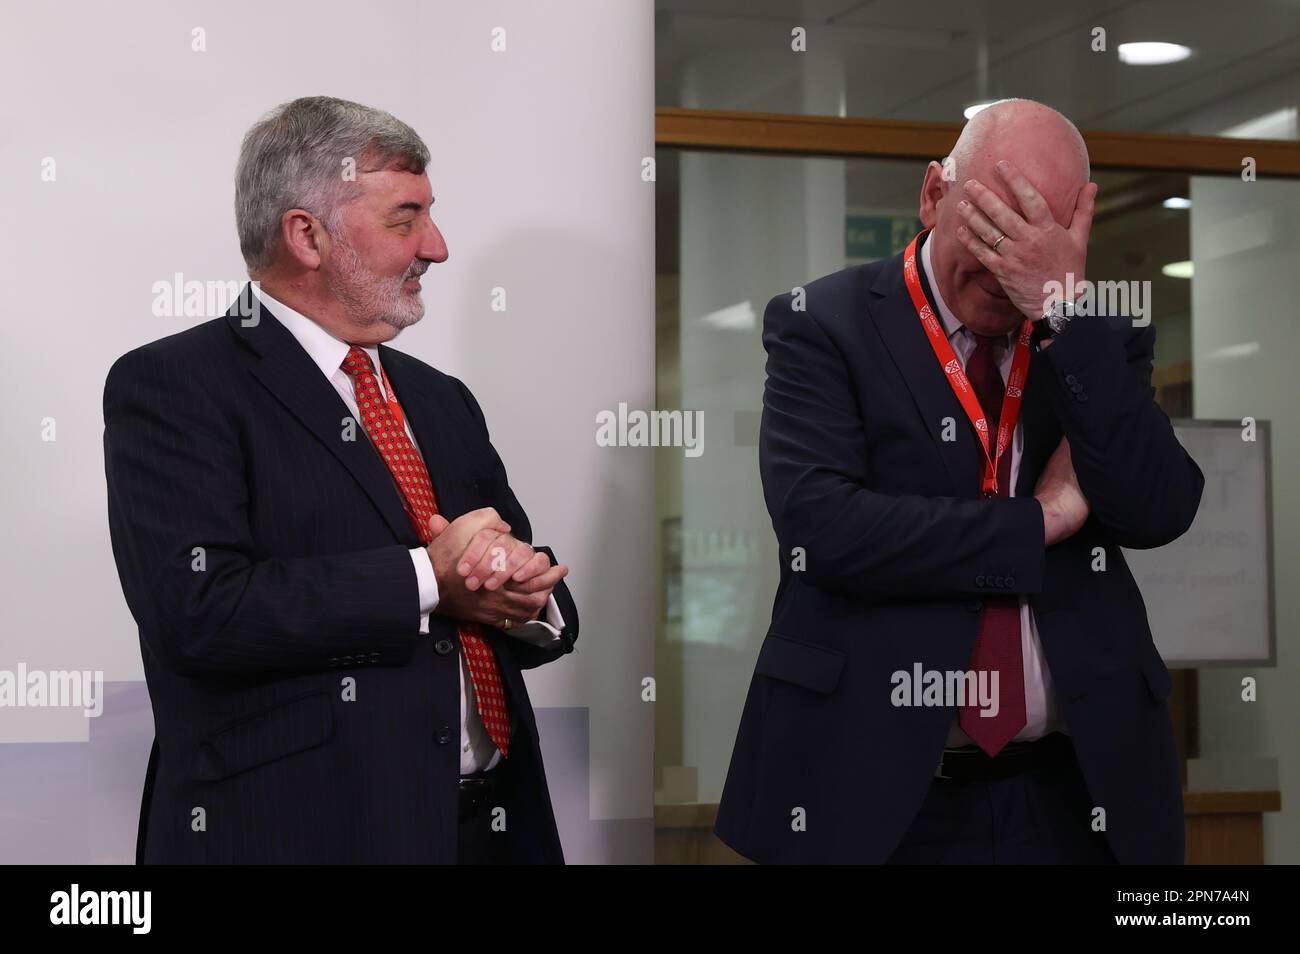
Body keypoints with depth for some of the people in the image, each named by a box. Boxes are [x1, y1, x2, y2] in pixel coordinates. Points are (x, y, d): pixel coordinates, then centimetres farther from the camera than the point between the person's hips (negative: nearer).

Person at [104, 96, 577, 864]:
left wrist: (527, 596, -7)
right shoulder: (168, 389, -6)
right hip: (308, 828, -6)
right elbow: (200, 610, -20)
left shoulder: (442, 400, 14)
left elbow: (548, 614, 15)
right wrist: (426, 580, -15)